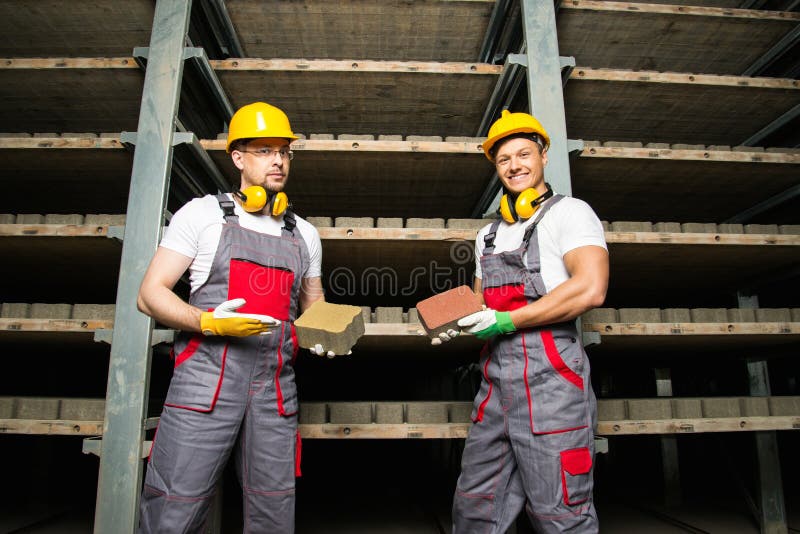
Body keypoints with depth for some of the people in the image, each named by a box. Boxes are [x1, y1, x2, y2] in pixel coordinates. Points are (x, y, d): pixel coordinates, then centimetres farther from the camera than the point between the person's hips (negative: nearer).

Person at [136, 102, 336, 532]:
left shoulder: (304, 234, 16)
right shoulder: (202, 214, 4)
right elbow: (150, 293, 0)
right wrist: (208, 322, -18)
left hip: (274, 391, 4)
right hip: (205, 382, -3)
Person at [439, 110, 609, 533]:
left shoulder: (569, 212, -1)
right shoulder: (488, 235, 21)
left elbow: (590, 289, -17)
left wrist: (507, 321, -16)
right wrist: (456, 324, 3)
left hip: (550, 375, -7)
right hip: (496, 381, 7)